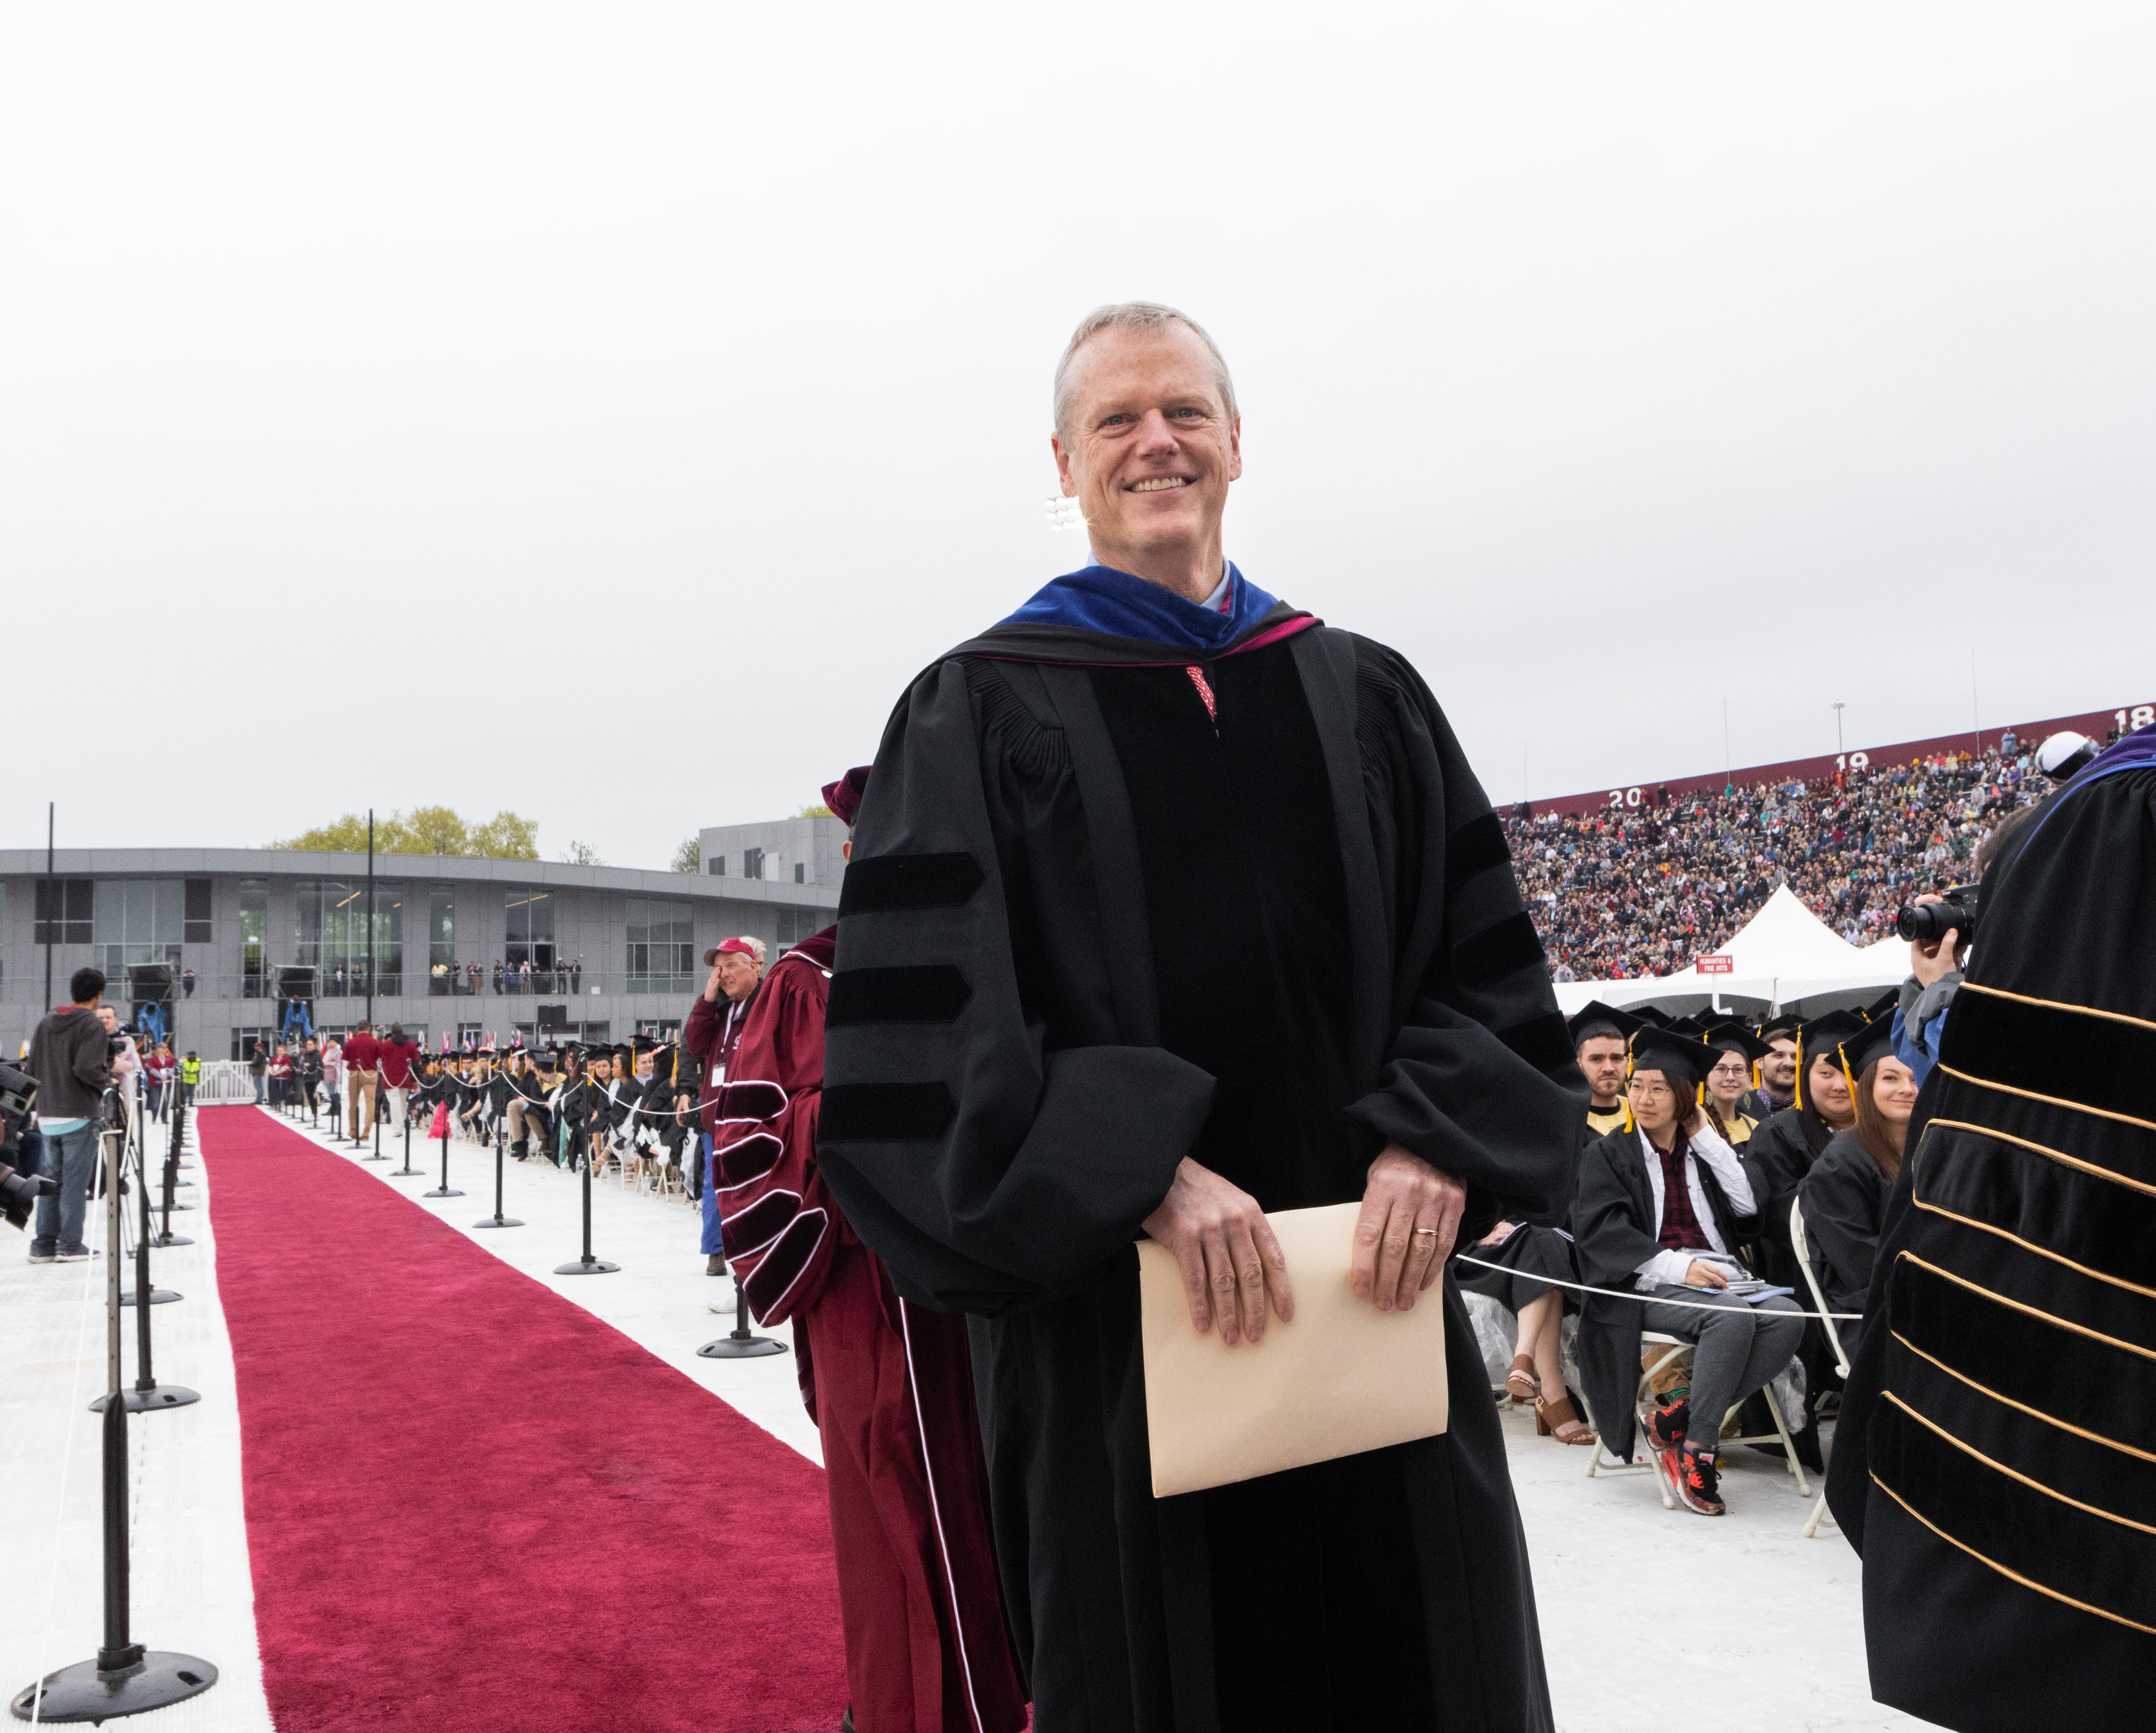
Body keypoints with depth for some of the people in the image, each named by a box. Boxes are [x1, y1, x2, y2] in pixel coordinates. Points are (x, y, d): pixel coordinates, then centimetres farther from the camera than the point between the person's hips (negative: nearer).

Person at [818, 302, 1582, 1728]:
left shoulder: (1367, 696, 11)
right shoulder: (983, 712, 1)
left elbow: (1490, 961, 8)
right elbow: (928, 1022, -9)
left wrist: (1435, 1138, -10)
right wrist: (1141, 1173, -20)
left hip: (1378, 1299, 3)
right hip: (1119, 1333, -3)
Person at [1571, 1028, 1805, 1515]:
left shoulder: (1706, 1151, 22)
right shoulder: (1608, 1155, 10)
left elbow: (1748, 1209, 7)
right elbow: (1600, 1231, -5)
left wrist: (1708, 1139, 7)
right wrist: (1676, 1266, -18)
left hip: (1720, 1279, 4)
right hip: (1650, 1287, -4)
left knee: (1787, 1317, -27)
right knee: (1732, 1317, -34)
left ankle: (1678, 1419, -21)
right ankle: (1697, 1446, -21)